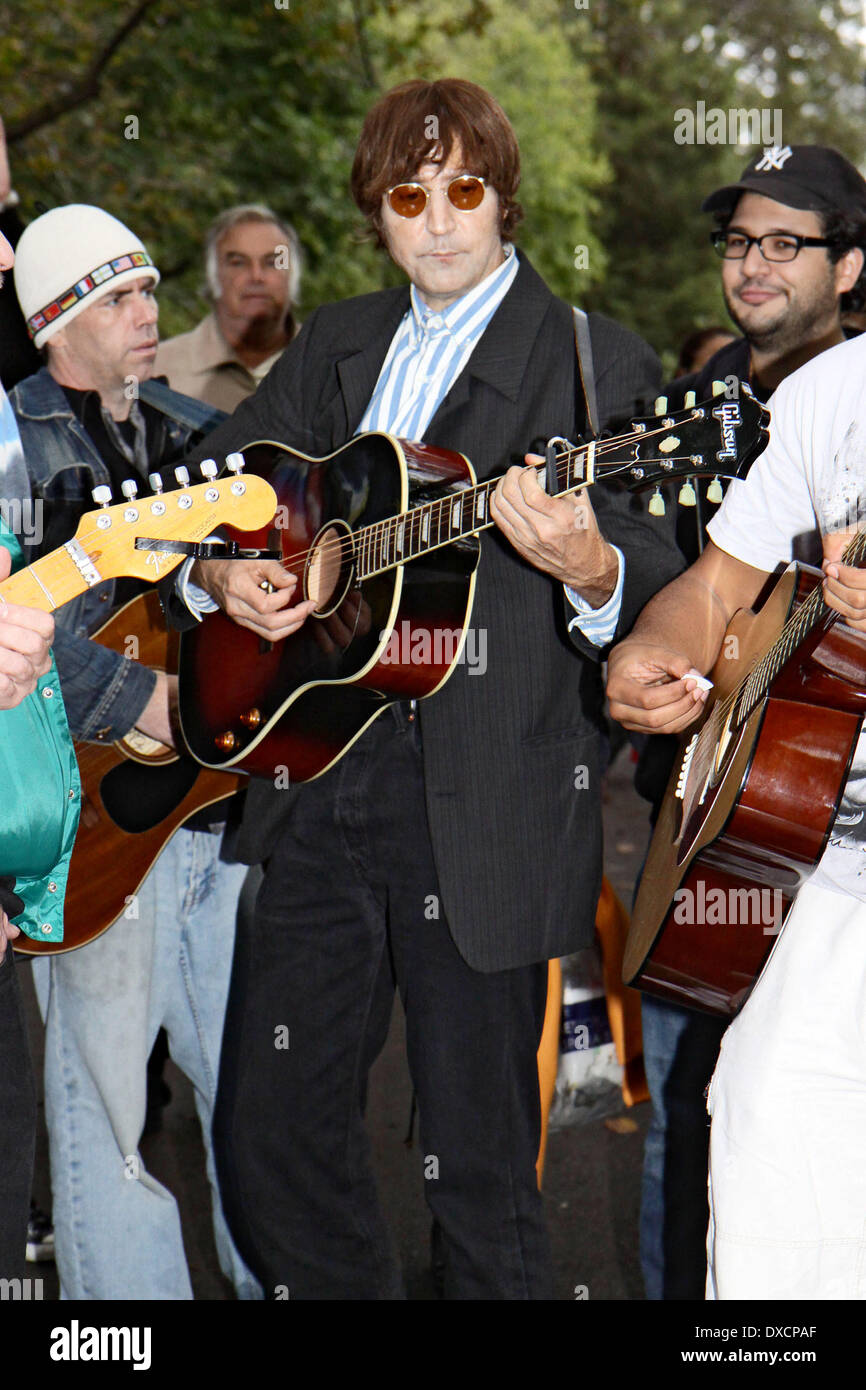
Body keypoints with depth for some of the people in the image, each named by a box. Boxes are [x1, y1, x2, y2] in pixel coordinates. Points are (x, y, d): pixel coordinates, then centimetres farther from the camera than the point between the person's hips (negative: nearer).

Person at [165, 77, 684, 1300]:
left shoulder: (595, 364, -4)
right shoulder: (336, 347, 15)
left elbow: (662, 594, -11)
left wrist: (588, 566, -33)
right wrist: (223, 575, -1)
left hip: (482, 809, -5)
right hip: (320, 783, 6)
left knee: (479, 1162, 3)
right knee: (270, 1128, 11)